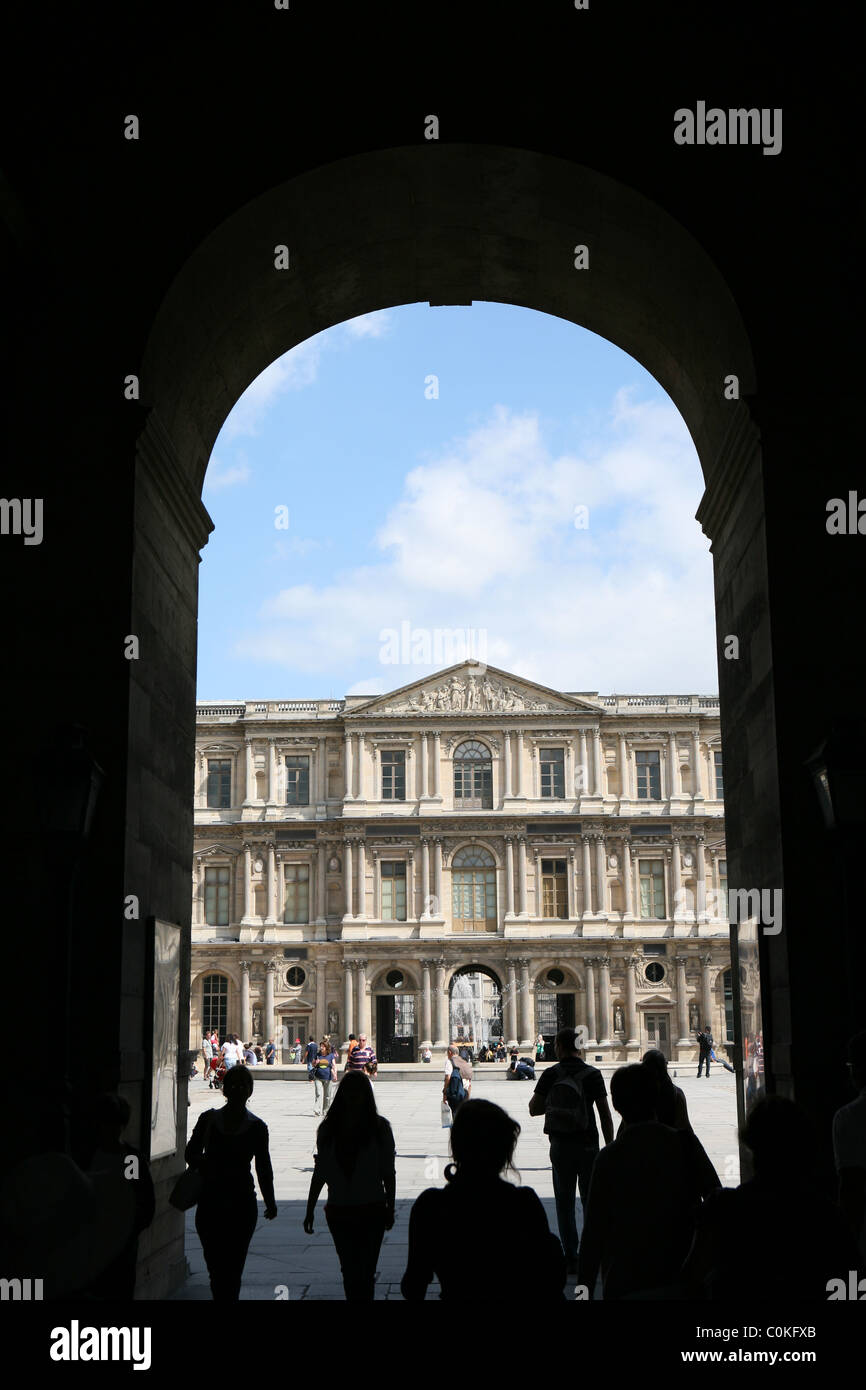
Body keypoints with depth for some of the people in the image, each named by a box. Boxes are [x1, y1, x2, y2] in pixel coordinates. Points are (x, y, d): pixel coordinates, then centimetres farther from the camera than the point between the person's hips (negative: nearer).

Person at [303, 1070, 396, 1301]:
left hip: (372, 1210, -3)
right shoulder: (329, 1128, 3)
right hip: (339, 1210, 3)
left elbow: (388, 1173, 2)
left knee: (365, 1271, -6)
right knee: (349, 1269, 8)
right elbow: (320, 1173, 9)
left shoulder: (379, 1127, -2)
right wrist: (310, 1210, 9)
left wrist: (390, 1208, 1)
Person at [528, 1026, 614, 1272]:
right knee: (591, 1201, 11)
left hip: (560, 1145, 0)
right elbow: (604, 1113, -7)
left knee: (565, 1204, 8)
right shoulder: (592, 1074, -6)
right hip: (588, 1144, 0)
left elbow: (533, 1109, -2)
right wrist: (610, 1148, 0)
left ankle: (571, 1259, 7)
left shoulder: (550, 1074, -5)